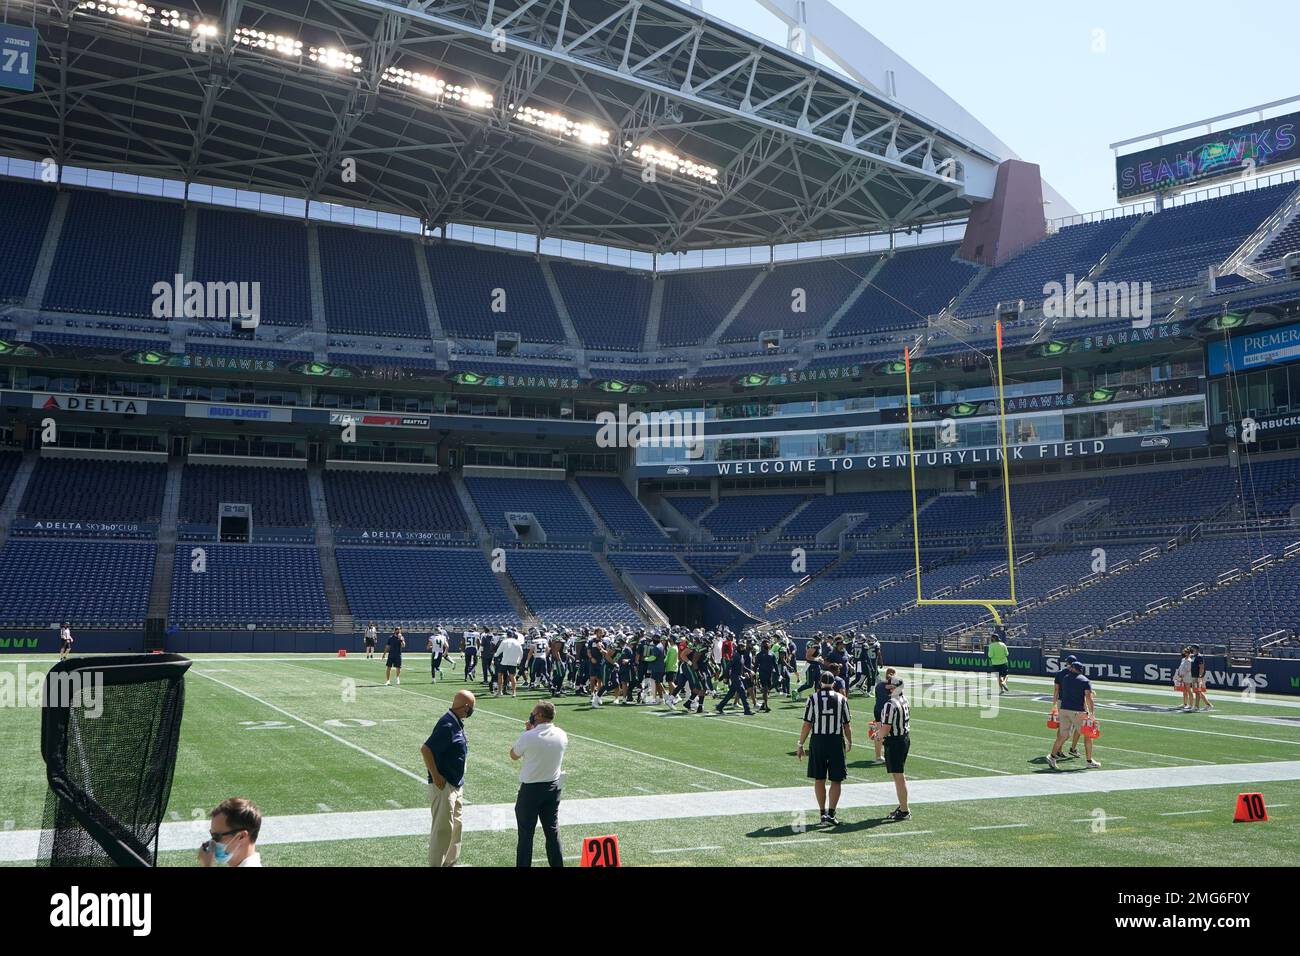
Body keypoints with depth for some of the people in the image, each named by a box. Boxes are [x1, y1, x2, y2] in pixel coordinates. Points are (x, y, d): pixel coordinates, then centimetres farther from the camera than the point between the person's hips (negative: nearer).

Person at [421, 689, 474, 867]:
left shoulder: (457, 723, 8)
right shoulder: (447, 725, -22)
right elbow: (425, 749, -26)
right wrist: (435, 776, -23)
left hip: (457, 785, 10)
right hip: (443, 786, -10)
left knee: (455, 826, 17)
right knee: (443, 829, -4)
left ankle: (450, 862, 28)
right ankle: (436, 864, 4)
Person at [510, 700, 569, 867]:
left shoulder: (528, 737, -21)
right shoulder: (562, 735, -5)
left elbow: (513, 755, -3)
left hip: (531, 788, -5)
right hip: (554, 786, 5)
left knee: (526, 832, 6)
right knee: (552, 831, 15)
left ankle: (523, 864, 11)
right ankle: (557, 863, 20)